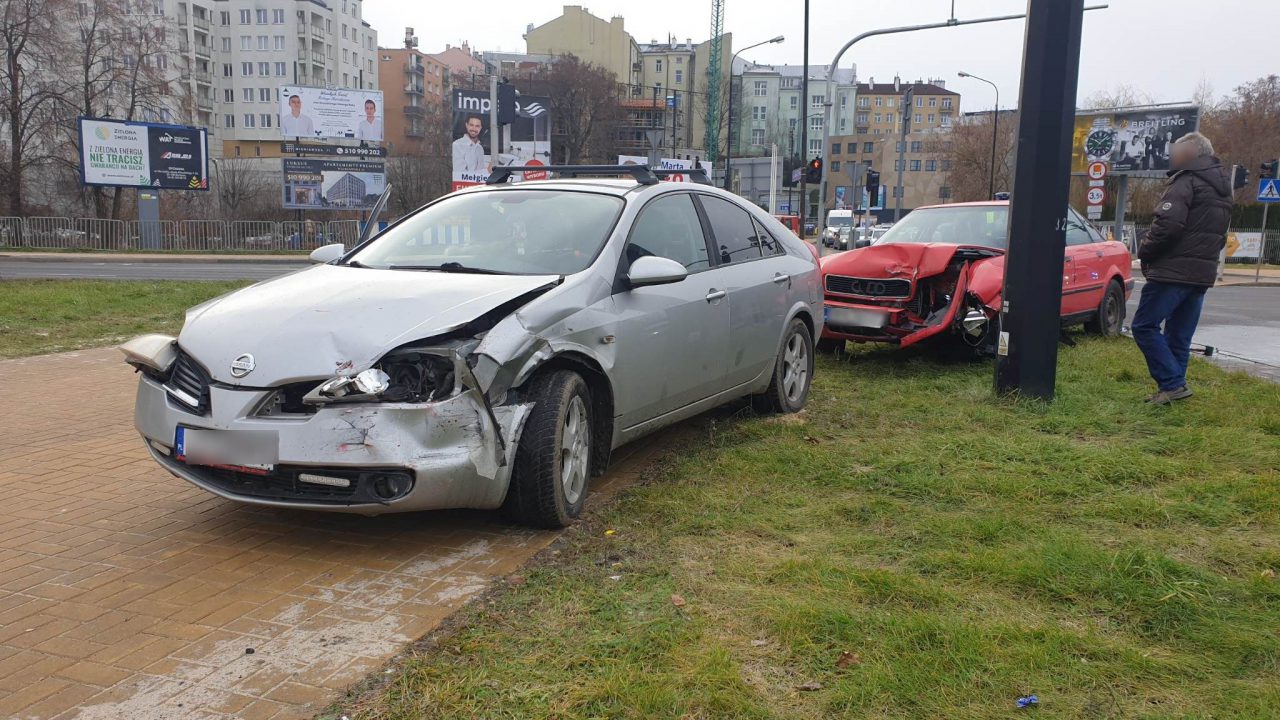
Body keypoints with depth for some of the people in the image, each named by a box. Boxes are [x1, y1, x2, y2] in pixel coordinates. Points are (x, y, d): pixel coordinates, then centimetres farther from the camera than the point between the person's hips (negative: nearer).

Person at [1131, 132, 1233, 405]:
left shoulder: (1186, 181, -10)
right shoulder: (1221, 188, 20)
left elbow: (1168, 225, -21)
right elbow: (1219, 236, 25)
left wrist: (1145, 252, -7)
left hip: (1174, 270, -9)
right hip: (1203, 273, 9)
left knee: (1145, 326, -6)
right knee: (1179, 335, 12)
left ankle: (1172, 383, -12)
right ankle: (1173, 387, 13)